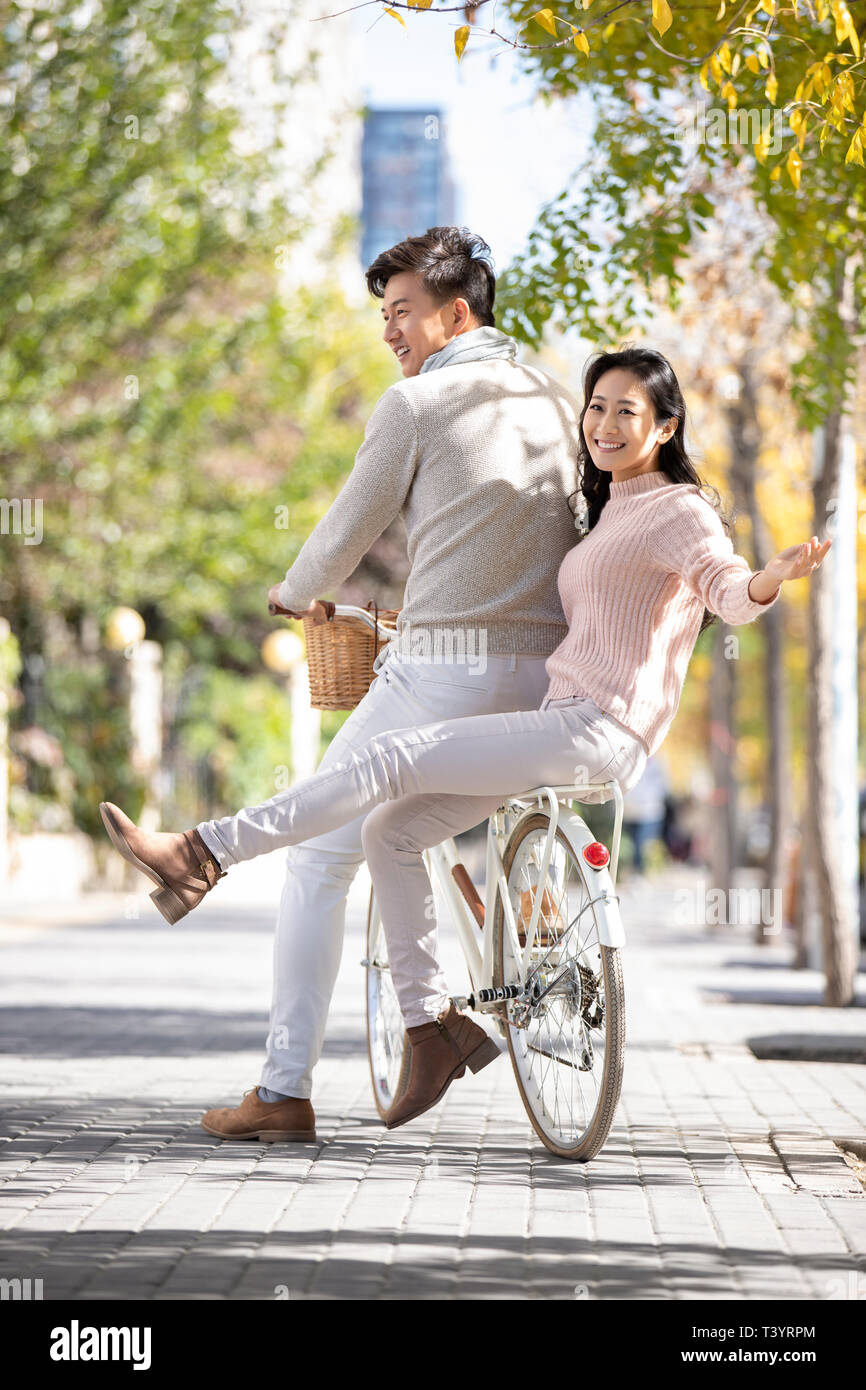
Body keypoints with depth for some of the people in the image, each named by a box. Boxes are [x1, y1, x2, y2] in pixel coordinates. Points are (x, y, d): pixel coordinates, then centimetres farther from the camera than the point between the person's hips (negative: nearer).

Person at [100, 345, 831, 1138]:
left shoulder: (677, 509, -5)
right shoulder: (609, 513, 23)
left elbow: (731, 590, -23)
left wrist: (777, 575, -47)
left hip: (598, 731, -10)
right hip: (565, 725, 10)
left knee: (388, 761, -18)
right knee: (389, 830, 6)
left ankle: (203, 857, -19)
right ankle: (432, 1030, 7)